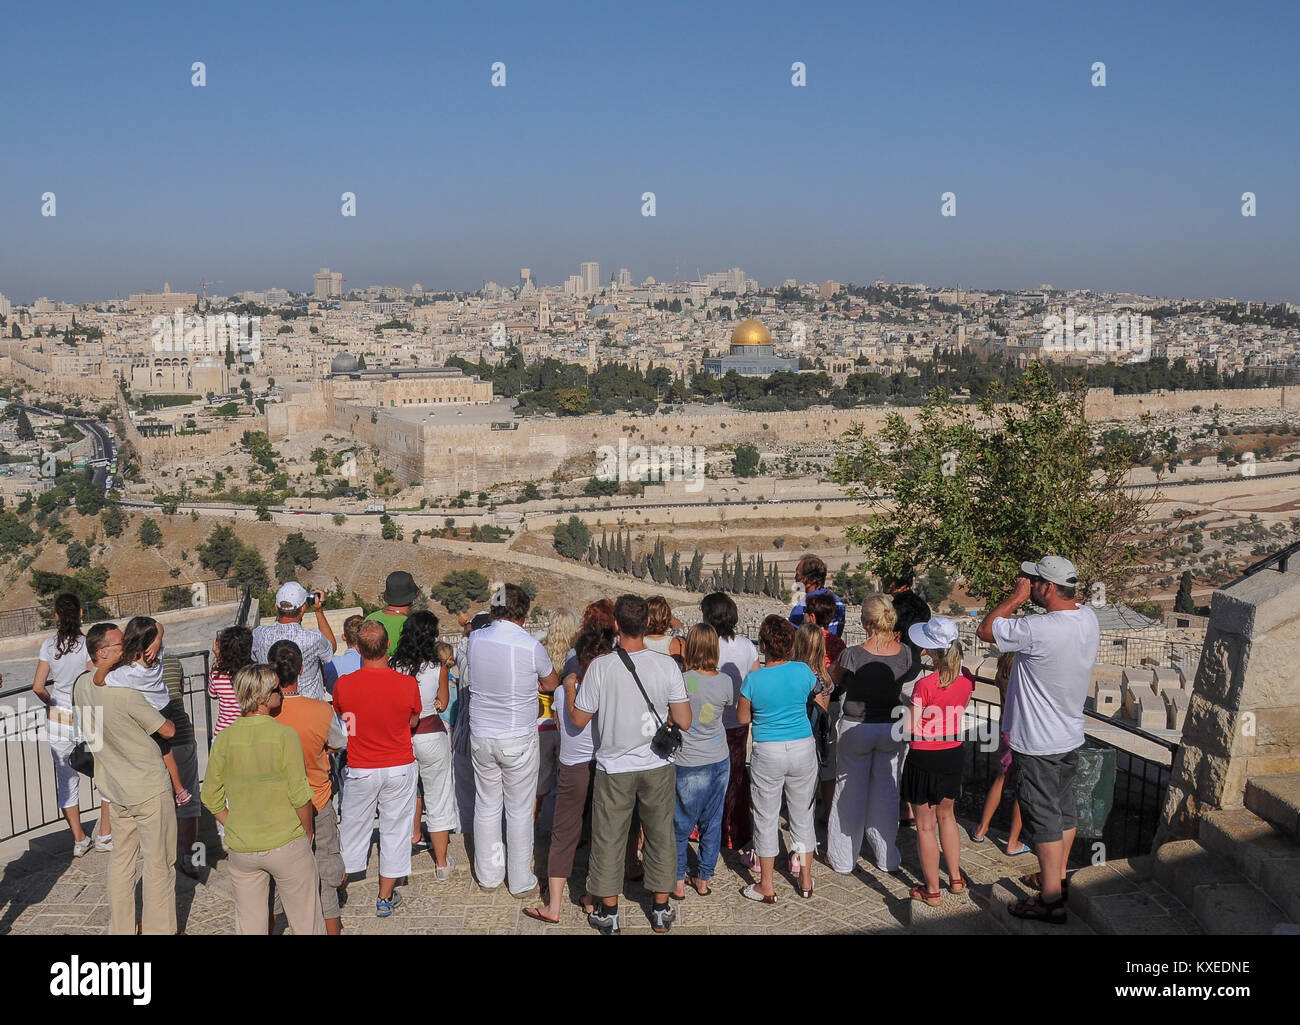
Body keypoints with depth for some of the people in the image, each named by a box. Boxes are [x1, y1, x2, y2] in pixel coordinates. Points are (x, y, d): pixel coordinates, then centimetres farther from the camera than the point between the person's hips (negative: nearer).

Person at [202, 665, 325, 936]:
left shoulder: (224, 738, -4)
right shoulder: (285, 735, -16)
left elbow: (211, 797, 2)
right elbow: (300, 795, -14)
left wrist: (236, 831, 12)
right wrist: (307, 832, 2)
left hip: (241, 849, 4)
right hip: (286, 844, -4)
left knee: (249, 924, 16)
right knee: (306, 921, 12)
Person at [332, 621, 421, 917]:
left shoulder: (343, 684, -17)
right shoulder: (407, 684, -19)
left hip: (360, 769, 1)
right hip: (400, 768, -1)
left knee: (353, 826, 19)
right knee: (395, 828, 14)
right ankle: (386, 898, 23)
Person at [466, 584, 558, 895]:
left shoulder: (475, 639, -7)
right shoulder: (531, 647, -18)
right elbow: (551, 684, -1)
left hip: (481, 737, 4)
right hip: (519, 741, -4)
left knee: (486, 806, 17)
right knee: (519, 811, 9)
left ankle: (488, 875, 28)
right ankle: (520, 881, 19)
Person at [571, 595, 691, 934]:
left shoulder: (600, 667, -16)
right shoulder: (666, 665, -11)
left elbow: (578, 720, -7)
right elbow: (684, 722, -10)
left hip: (614, 768, -1)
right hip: (658, 766, 2)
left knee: (609, 840, 13)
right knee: (660, 836, 16)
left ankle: (608, 913, 25)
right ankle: (661, 911, 27)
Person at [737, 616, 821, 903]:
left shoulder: (754, 679, -15)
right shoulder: (804, 671, -9)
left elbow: (742, 718, -3)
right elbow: (822, 705, 4)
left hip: (767, 753, -3)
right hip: (803, 749, 3)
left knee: (766, 817, 9)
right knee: (802, 814, 16)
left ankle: (767, 886, 17)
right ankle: (806, 880, 27)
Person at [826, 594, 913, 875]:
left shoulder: (853, 655, -22)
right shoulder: (904, 653, -12)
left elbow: (833, 678, -5)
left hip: (855, 728, -3)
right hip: (892, 729, 3)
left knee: (850, 792, 12)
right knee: (886, 793, 16)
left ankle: (842, 858, 24)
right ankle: (886, 857, 28)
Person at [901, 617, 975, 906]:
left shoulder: (924, 685, -24)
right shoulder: (966, 679, -6)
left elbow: (908, 731, -20)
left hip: (925, 758, -6)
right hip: (953, 755, 6)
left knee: (925, 825, 9)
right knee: (946, 815, 26)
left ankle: (932, 891, 20)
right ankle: (955, 878, 35)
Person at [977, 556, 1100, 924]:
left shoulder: (1040, 630, -30)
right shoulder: (1088, 618, -5)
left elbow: (985, 630, -18)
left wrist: (1018, 595, -12)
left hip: (1038, 746, -8)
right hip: (1071, 738, 8)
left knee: (1045, 820, 2)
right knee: (1064, 811, 22)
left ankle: (1051, 900, 11)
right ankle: (1057, 876, 39)